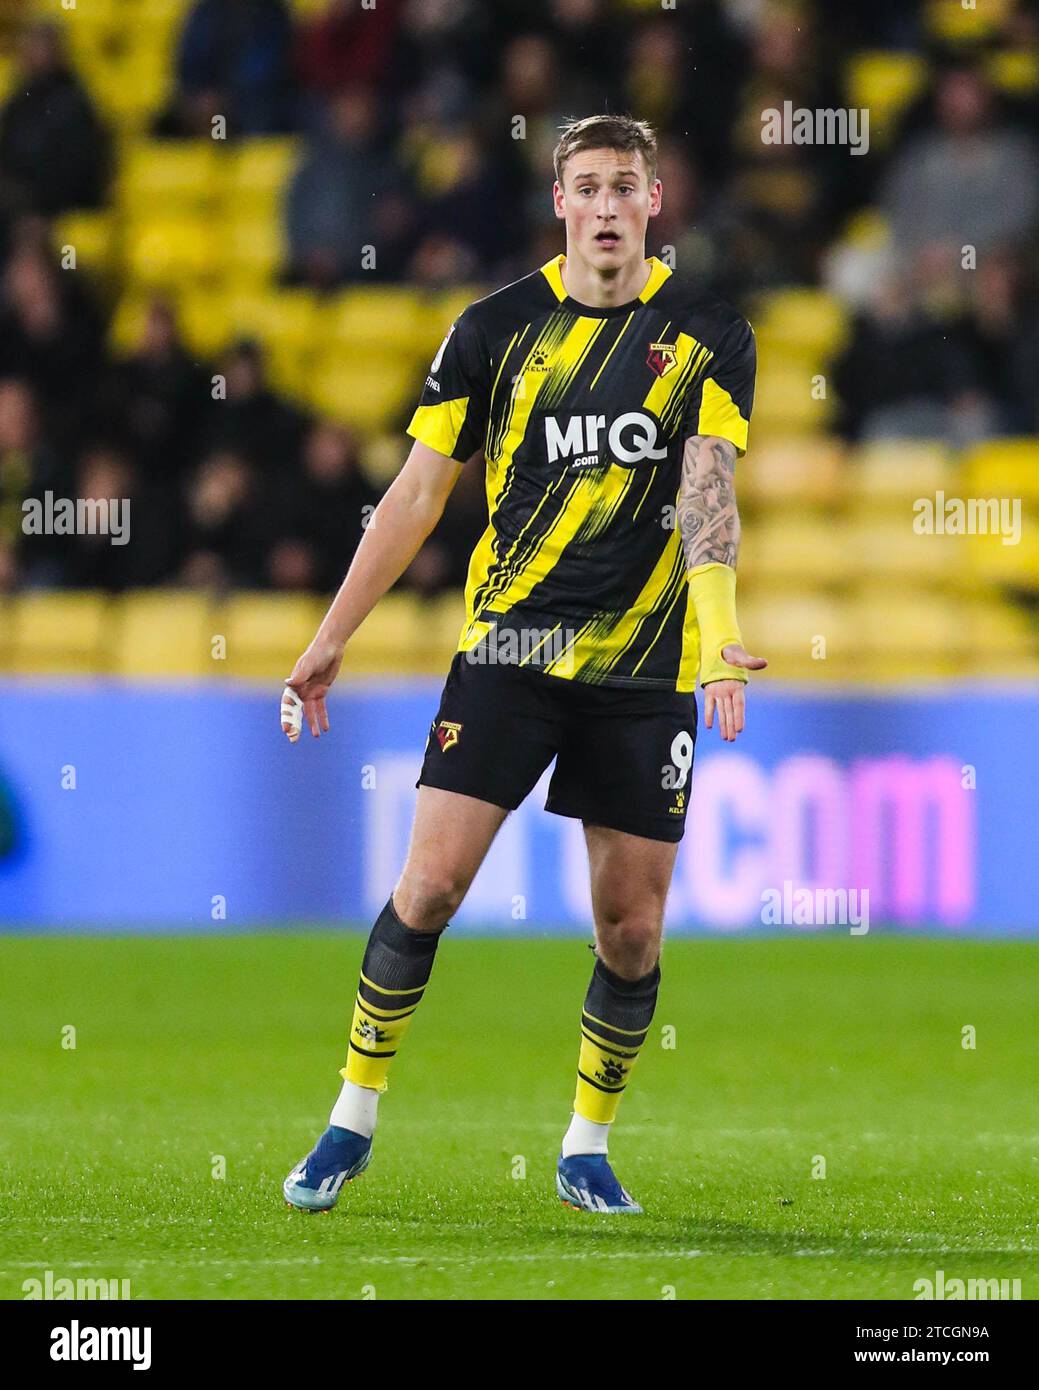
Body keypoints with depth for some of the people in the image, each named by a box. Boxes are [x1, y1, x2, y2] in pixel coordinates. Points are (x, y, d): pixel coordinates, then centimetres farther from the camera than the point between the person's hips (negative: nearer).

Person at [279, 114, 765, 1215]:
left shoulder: (708, 337, 1)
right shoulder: (496, 329, 2)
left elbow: (707, 488, -12)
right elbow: (418, 491, 7)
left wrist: (718, 632, -28)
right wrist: (331, 638, 6)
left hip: (645, 668, 0)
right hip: (508, 651, 0)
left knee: (632, 928, 2)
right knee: (428, 886, -10)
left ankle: (588, 1145, 20)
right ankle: (354, 1117, 6)